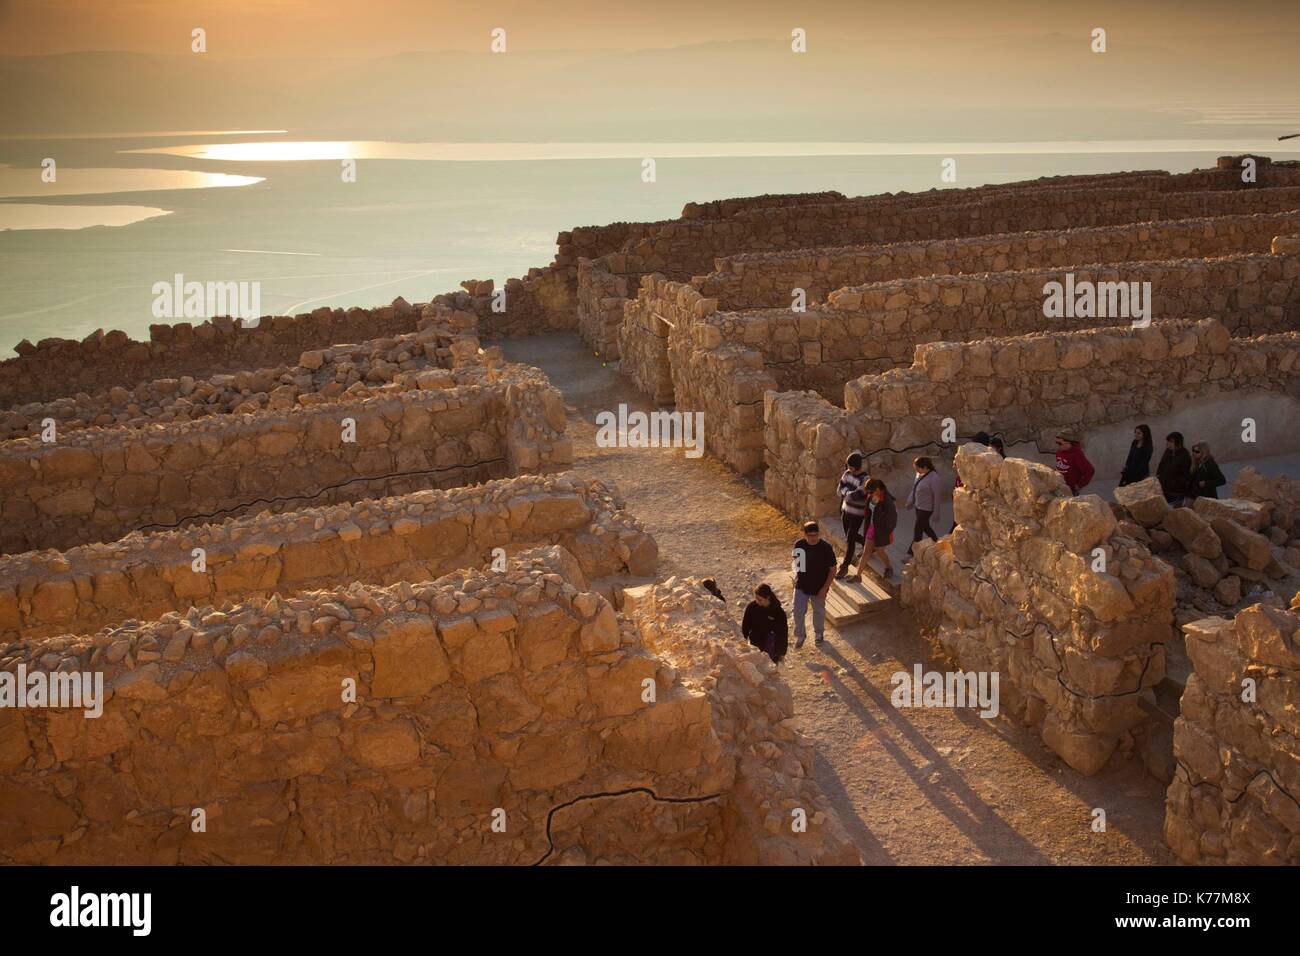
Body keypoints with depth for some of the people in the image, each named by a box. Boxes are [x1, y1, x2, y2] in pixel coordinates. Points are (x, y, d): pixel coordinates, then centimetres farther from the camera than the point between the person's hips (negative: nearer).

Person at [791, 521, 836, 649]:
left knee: (819, 612, 19)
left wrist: (825, 588, -15)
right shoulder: (799, 545, -12)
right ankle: (800, 635, 26)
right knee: (798, 612, 3)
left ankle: (819, 633, 44)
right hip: (801, 586, 2)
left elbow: (832, 570, -13)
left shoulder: (826, 548, -21)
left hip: (819, 588, -2)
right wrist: (796, 576, 4)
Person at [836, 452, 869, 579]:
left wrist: (846, 492, -13)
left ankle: (844, 567, 10)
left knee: (849, 539, -2)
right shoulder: (847, 473, -2)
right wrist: (849, 492, -18)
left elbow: (855, 496, -29)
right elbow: (840, 490, -1)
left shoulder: (864, 479, -25)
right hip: (846, 510, 8)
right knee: (850, 535, 22)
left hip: (857, 513, -8)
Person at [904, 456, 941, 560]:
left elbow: (936, 496, -19)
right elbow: (914, 488, 11)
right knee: (925, 526, 22)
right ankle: (936, 541, 44)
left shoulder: (933, 478, -25)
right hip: (918, 505, 8)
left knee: (917, 530, 0)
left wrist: (936, 513, -14)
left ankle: (910, 554, 10)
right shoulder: (920, 474, -3)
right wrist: (909, 502, 17)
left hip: (926, 509, -8)